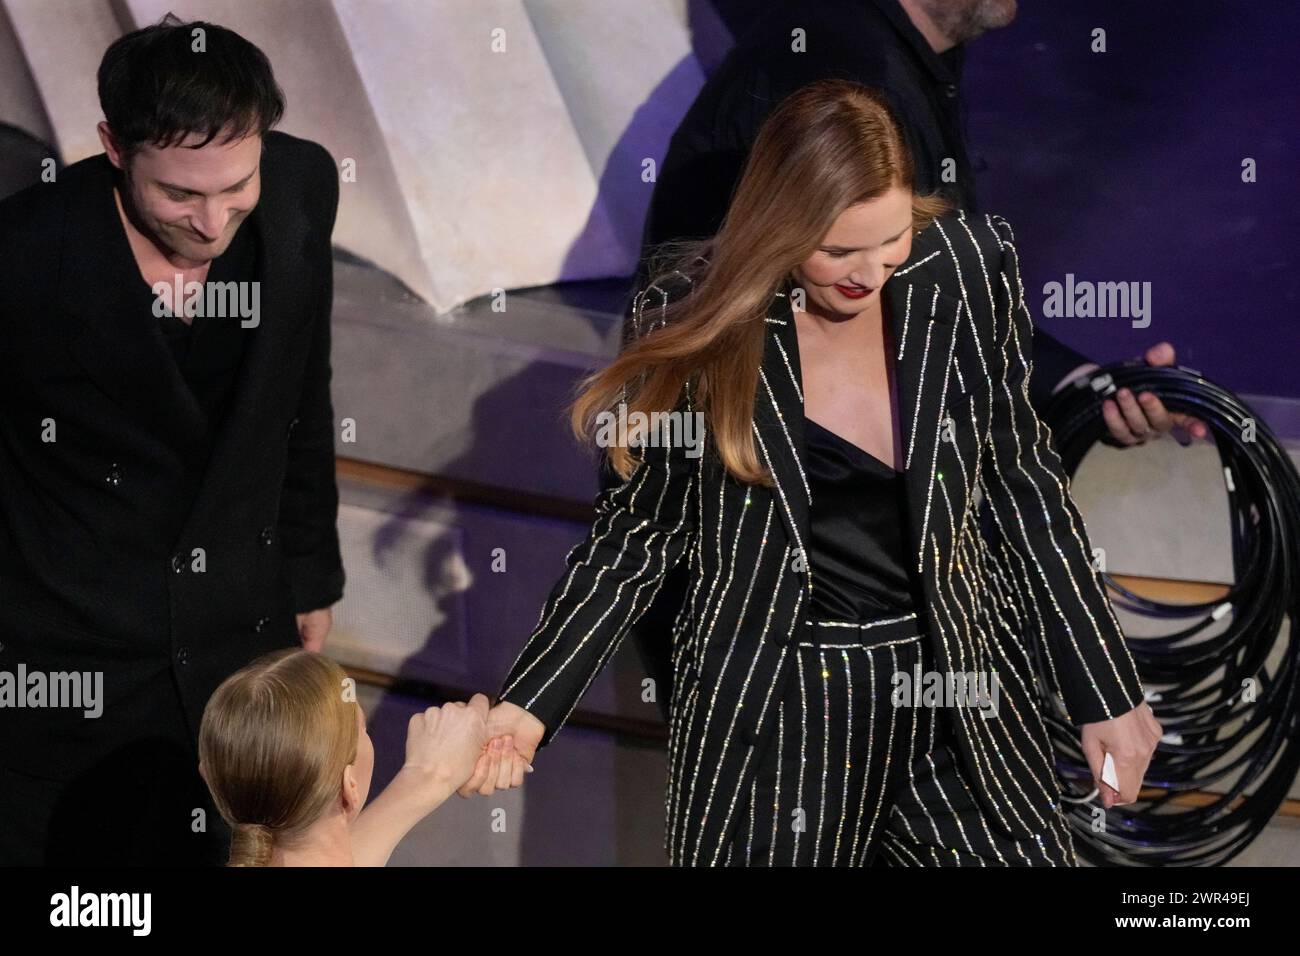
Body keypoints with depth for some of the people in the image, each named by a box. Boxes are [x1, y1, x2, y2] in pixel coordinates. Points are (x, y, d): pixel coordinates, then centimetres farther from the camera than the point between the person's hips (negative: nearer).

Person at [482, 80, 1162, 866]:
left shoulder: (966, 270, -8)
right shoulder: (701, 311, -11)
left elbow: (1021, 480, 3)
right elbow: (643, 524, 0)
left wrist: (1106, 690, 5)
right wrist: (533, 702, -9)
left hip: (959, 693, 2)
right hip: (773, 711, -1)